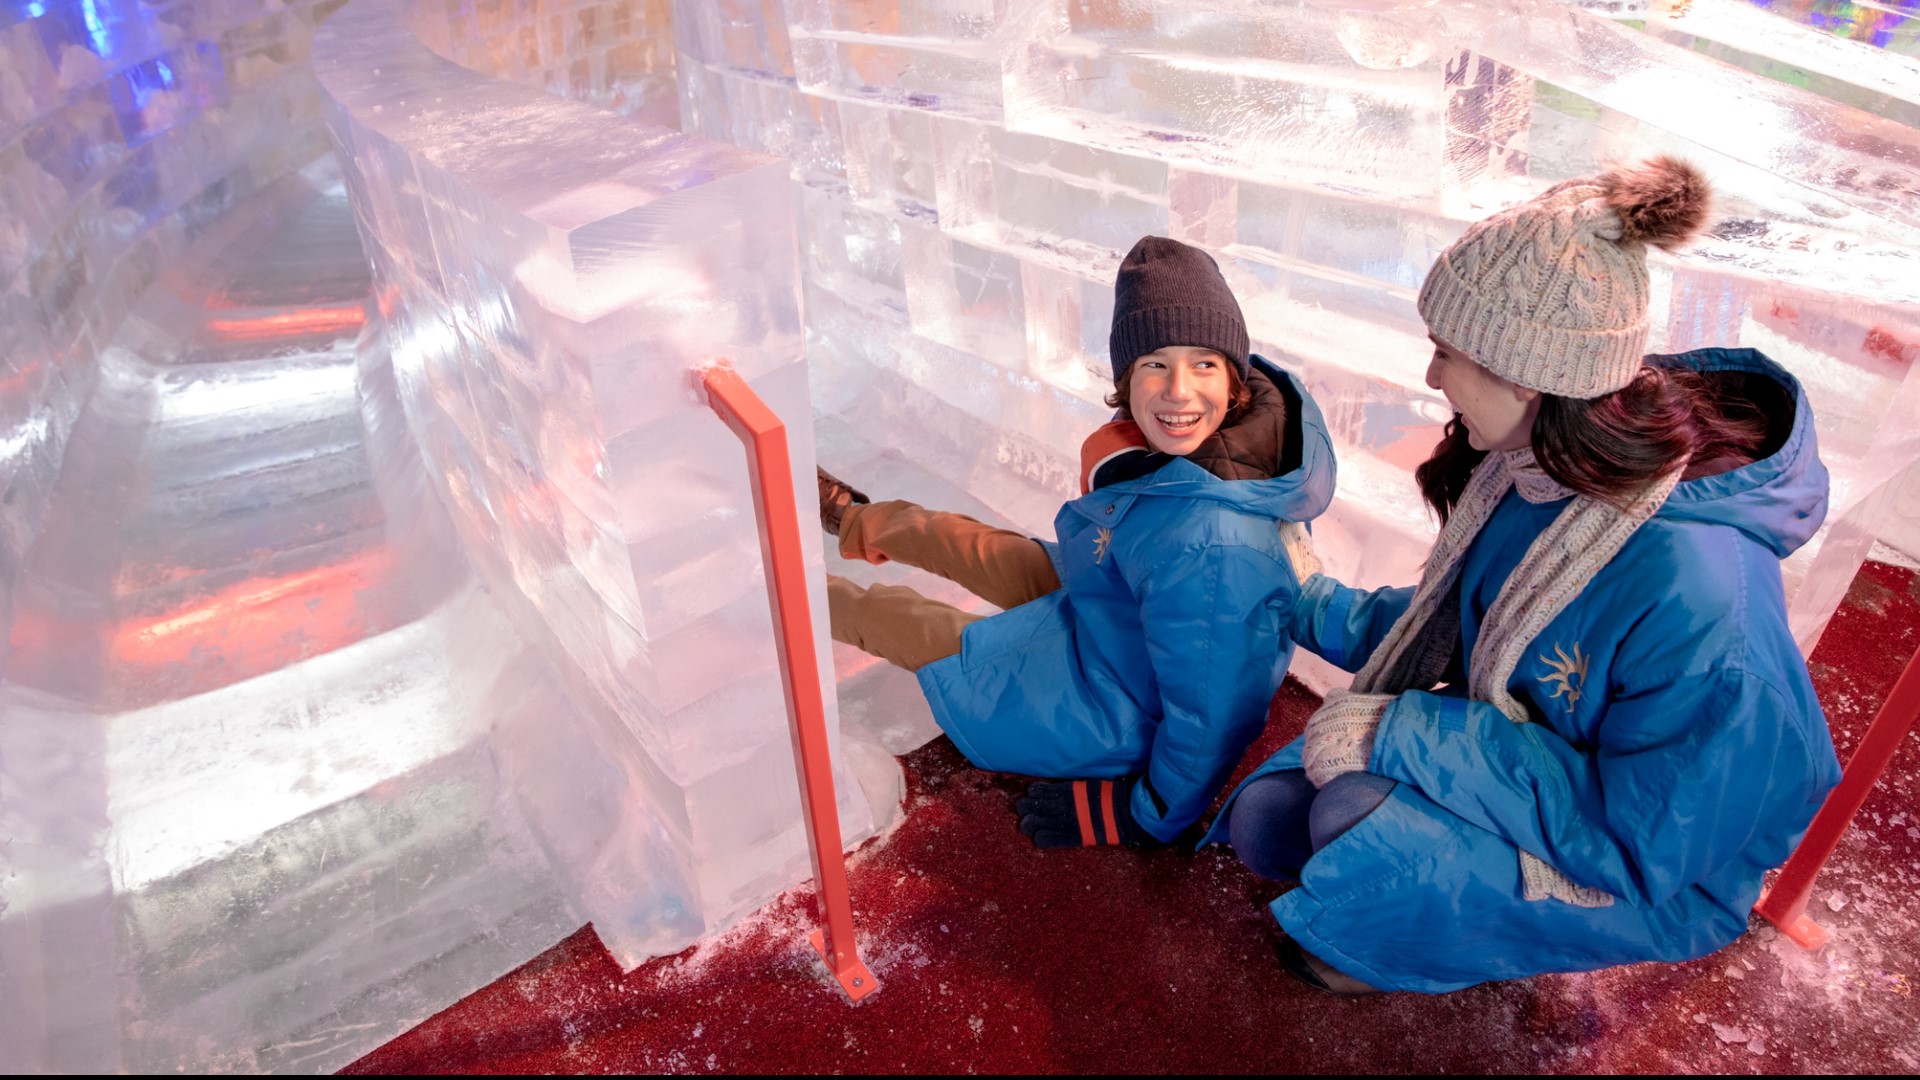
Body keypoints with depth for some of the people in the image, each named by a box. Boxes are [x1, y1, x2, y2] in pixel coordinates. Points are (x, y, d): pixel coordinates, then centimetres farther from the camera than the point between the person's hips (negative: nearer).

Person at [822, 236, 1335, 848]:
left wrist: (1152, 818, -16)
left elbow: (1212, 713, -32)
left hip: (1112, 716, -7)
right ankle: (851, 520, 57)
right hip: (1111, 609, 7)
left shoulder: (1208, 547, -43)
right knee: (940, 534, 21)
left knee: (880, 614, 10)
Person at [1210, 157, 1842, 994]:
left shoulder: (1693, 587, -36)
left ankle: (1401, 950, 3)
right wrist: (1315, 604, 9)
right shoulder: (1538, 465, -11)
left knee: (1362, 819, -30)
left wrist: (1410, 731, -31)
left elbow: (1644, 842, -29)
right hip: (1514, 741, 7)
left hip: (1649, 876, -6)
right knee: (1265, 821, -3)